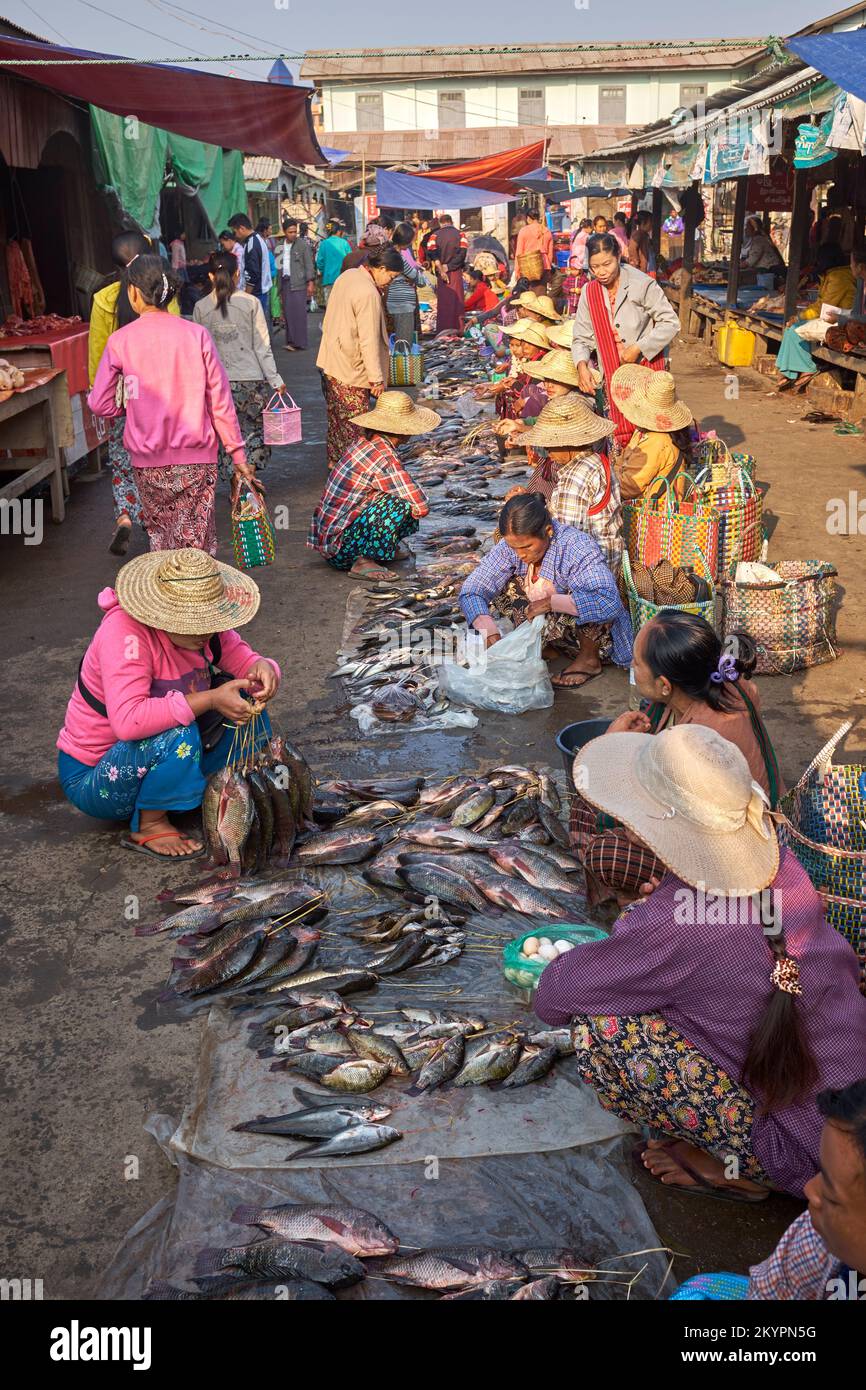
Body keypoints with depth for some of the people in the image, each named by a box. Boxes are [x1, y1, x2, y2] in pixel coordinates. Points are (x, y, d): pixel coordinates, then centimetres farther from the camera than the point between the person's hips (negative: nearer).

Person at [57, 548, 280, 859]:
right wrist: (211, 699, -42)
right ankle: (148, 827, -14)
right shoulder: (126, 631, -31)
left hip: (153, 754, 7)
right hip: (91, 777, -7)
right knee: (178, 735, -36)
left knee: (244, 704, -4)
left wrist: (263, 668, -29)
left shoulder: (198, 625, -9)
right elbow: (127, 722, -42)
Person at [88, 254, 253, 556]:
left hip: (149, 462, 1)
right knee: (198, 544, 5)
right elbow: (220, 400, -3)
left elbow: (100, 404, -1)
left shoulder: (119, 341, -5)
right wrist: (236, 452, 4)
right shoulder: (197, 334, -5)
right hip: (197, 458, 0)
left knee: (161, 535, 17)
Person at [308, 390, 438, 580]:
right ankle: (363, 562, -15)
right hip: (339, 547, -9)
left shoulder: (364, 440, 3)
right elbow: (421, 507, -20)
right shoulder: (384, 458, -23)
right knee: (400, 503, -21)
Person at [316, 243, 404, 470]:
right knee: (353, 421, 1)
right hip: (351, 368, -9)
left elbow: (331, 319, 15)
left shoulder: (347, 276, 5)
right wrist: (377, 378, -18)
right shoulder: (369, 294, -22)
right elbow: (369, 341, -22)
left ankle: (334, 459, 29)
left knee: (336, 415, 18)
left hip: (329, 361, 9)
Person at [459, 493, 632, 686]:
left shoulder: (578, 546, -30)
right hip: (549, 627, 5)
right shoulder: (510, 546, -16)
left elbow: (610, 602, -43)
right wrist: (491, 635, -30)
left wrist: (552, 602, -39)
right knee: (506, 587, -11)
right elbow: (471, 591, -15)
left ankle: (589, 658, -9)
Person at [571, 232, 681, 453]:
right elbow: (582, 337, 5)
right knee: (617, 434, 4)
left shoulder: (642, 285, -11)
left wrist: (638, 348, -17)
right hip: (612, 375, 4)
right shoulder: (590, 292, 3)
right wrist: (582, 365, -15)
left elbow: (670, 323, -10)